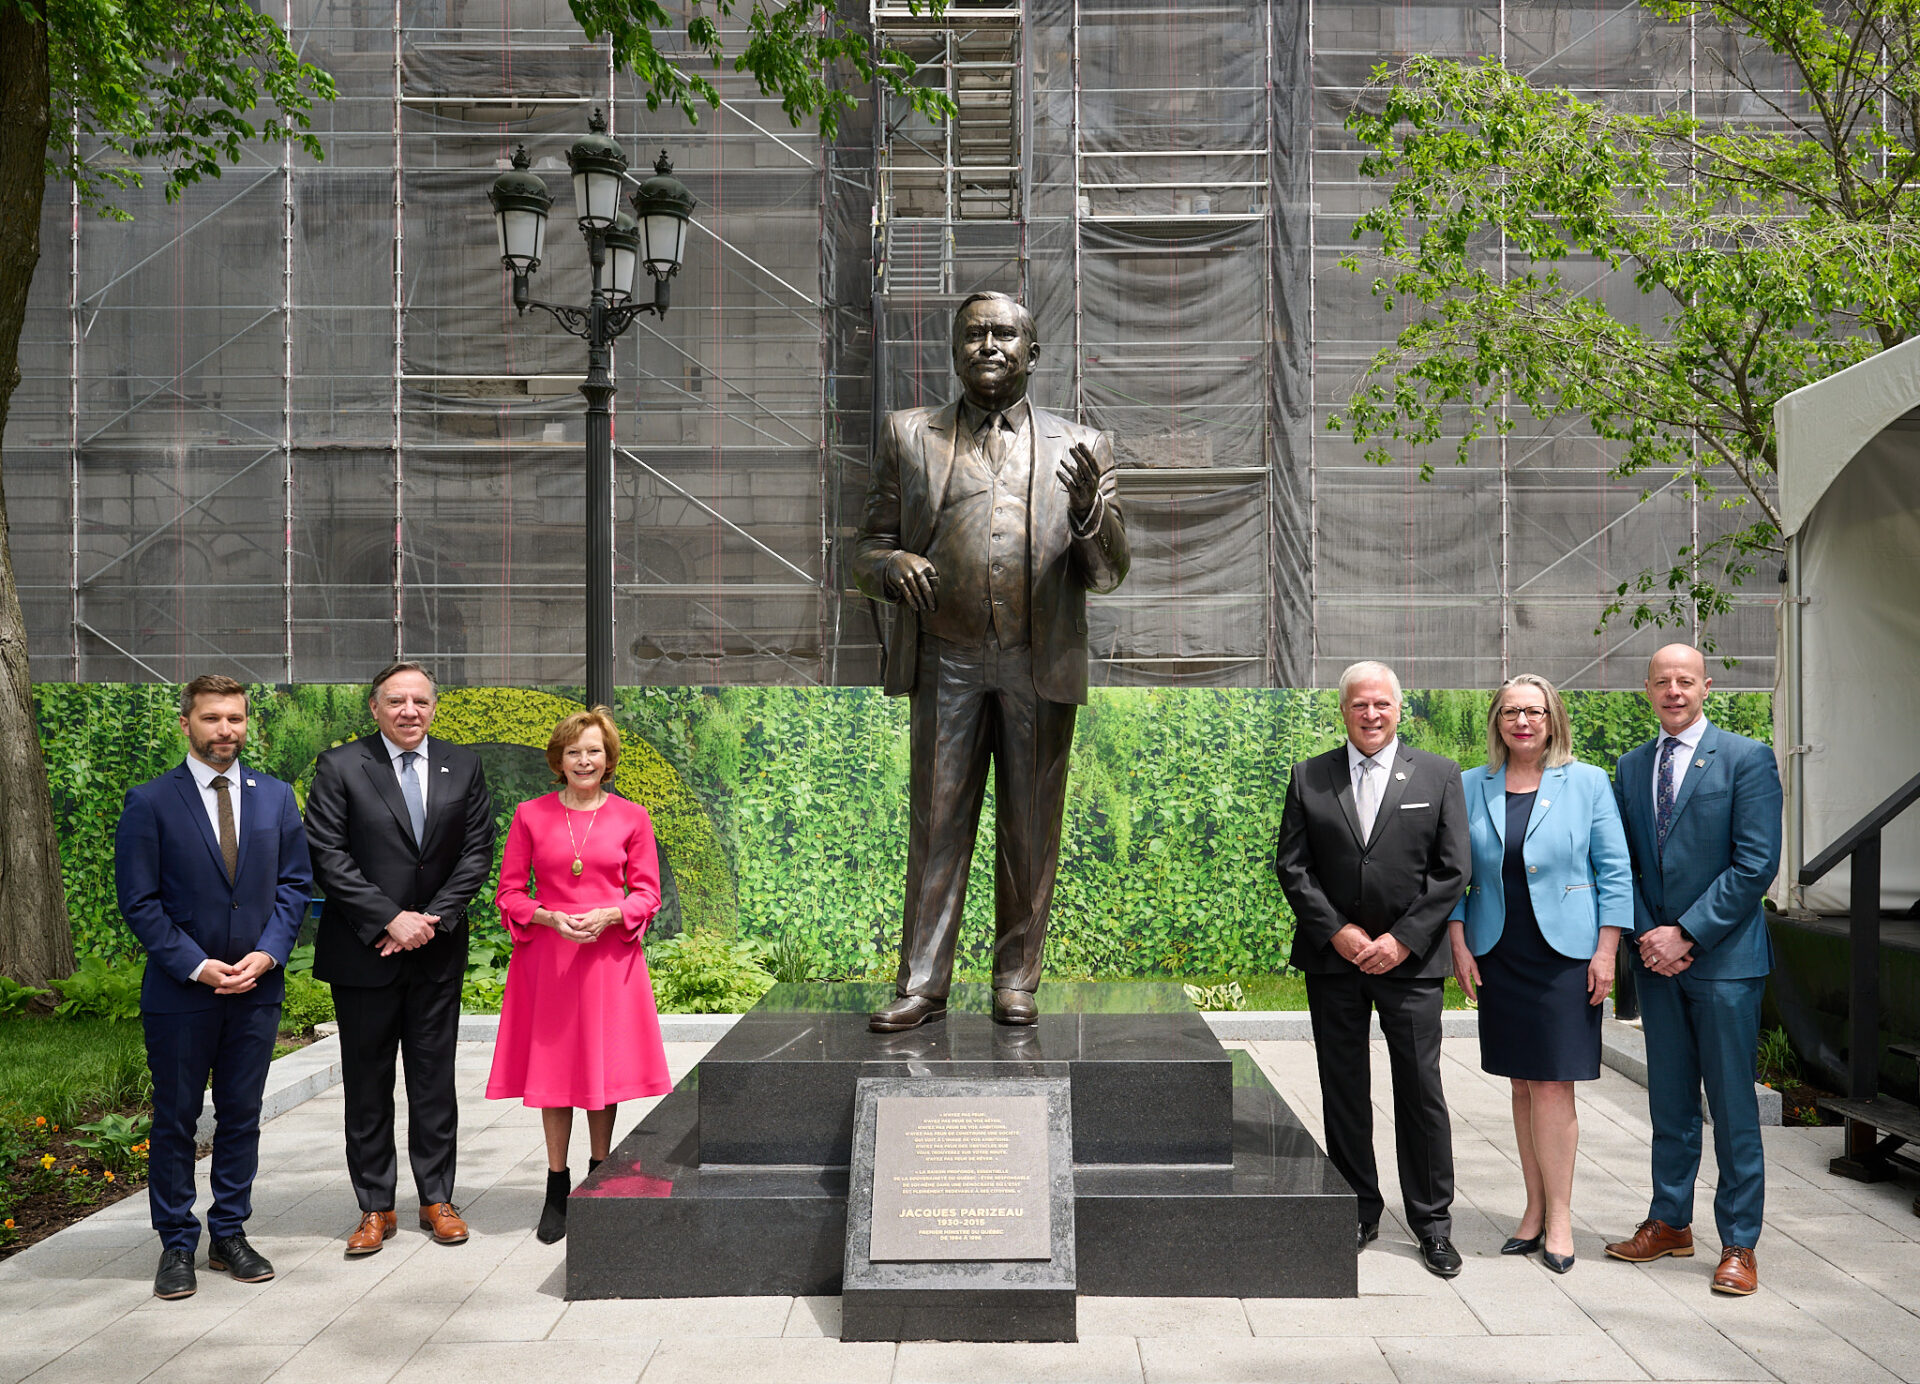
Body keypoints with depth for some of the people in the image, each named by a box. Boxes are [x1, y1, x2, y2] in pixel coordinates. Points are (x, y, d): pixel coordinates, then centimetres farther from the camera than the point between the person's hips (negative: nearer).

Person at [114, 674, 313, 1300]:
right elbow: (139, 900, -6)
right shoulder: (150, 802, -4)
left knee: (241, 1117, 10)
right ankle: (176, 1245, 18)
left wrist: (267, 954, -8)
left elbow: (295, 883, 6)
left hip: (257, 989, 3)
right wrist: (195, 965, -13)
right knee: (175, 1119, 6)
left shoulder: (275, 797, 7)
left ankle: (230, 1235, 22)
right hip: (179, 991, -3)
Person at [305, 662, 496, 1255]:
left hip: (437, 950, 2)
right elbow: (329, 857, -9)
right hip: (363, 954, -2)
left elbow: (477, 853, 2)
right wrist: (390, 920, -15)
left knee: (434, 1079, 9)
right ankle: (375, 1207, 15)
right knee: (367, 1084, 6)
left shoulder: (463, 767, 5)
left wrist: (432, 919, -9)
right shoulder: (339, 767, -3)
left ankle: (437, 1199, 19)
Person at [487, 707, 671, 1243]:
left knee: (604, 1064, 4)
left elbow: (647, 893, 4)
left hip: (609, 955, 0)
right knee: (553, 1067, 4)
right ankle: (557, 1189, 15)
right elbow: (510, 892, 4)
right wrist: (551, 918, -13)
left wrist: (608, 916, -14)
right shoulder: (531, 816, 3)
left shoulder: (631, 817, 2)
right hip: (548, 956, 0)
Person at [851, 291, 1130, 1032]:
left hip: (1040, 666, 0)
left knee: (1030, 831, 7)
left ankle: (1016, 977, 20)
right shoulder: (908, 436, 10)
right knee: (937, 825, 2)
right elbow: (867, 551, 10)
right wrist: (891, 564, -14)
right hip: (945, 664, 0)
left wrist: (1091, 506, -15)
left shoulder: (1080, 447, 9)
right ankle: (922, 982, 11)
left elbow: (1108, 574, 5)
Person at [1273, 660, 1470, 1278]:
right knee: (1342, 1090, 7)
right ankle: (1358, 1212, 19)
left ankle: (1432, 1220, 14)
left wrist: (1402, 939, -9)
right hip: (1332, 958, 2)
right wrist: (1337, 932, -8)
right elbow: (1291, 866, 2)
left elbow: (1452, 870, -1)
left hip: (1410, 957, -1)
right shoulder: (1309, 777, 6)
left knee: (1421, 1089, 1)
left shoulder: (1438, 775, 3)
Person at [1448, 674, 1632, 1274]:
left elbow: (1615, 871, 0)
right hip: (1498, 959, 3)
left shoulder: (1588, 783, 1)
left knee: (1552, 1086, -5)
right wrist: (1459, 945, 3)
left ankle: (1559, 1218, 5)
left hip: (1565, 955, -3)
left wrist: (1606, 953, -5)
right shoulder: (1471, 787, 8)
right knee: (1522, 1086, 8)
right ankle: (1535, 1210, 17)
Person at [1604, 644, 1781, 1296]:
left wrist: (1686, 934, -14)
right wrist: (1646, 935, -4)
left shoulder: (1746, 758, -5)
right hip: (1657, 956, 5)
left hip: (1724, 956, -5)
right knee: (1669, 1101, 13)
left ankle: (1739, 1243, 10)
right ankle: (1670, 1223, 24)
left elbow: (1756, 864, -12)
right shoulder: (1630, 767, 11)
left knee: (1731, 1104, 1)